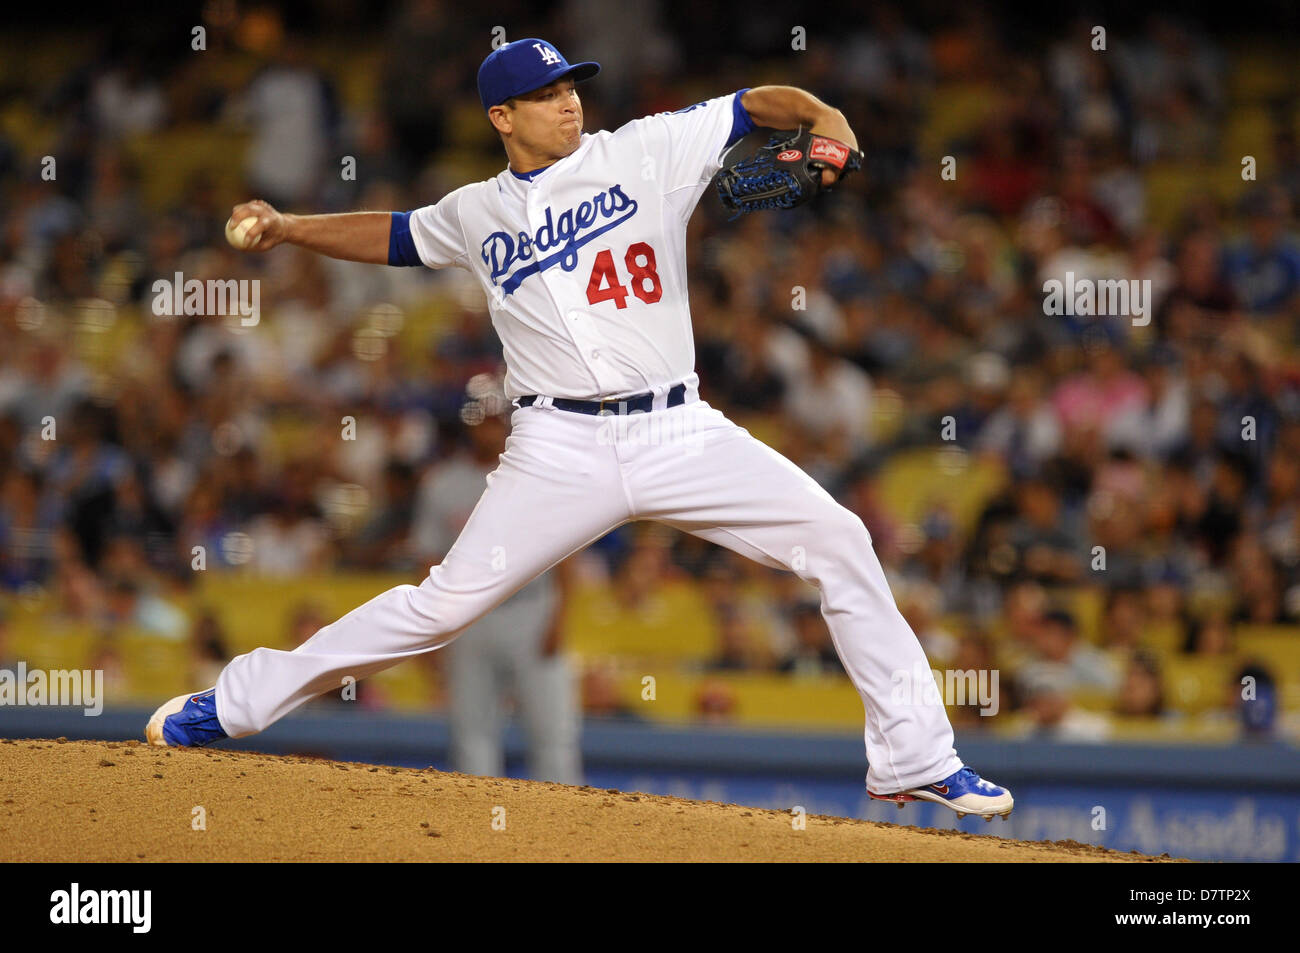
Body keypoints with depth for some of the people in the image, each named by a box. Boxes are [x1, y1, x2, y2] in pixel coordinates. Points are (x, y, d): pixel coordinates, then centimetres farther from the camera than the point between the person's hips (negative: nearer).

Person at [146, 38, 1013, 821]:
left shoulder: (645, 153, 4)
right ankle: (235, 705, 5)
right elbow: (394, 237, 28)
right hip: (562, 454, 0)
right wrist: (289, 229, 17)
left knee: (838, 540, -10)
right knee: (446, 603, -7)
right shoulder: (478, 215, 11)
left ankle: (915, 760, -2)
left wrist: (821, 116, -16)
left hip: (679, 432, 1)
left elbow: (755, 105, 4)